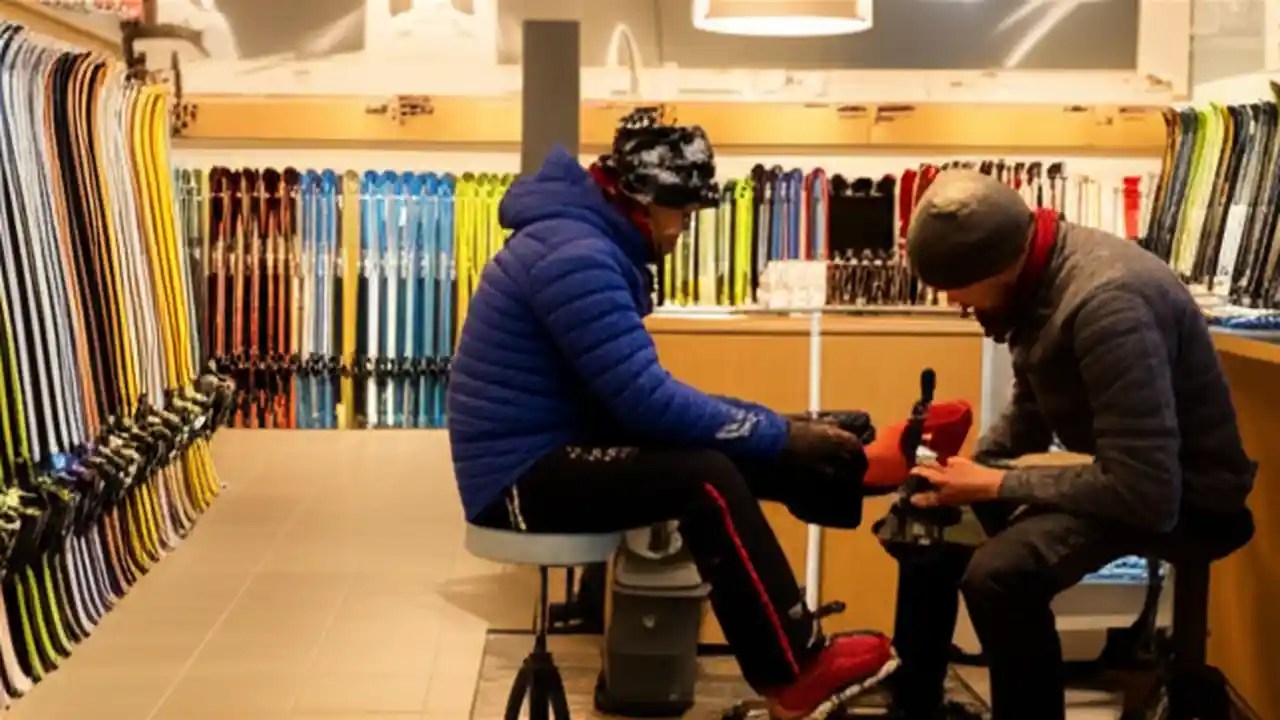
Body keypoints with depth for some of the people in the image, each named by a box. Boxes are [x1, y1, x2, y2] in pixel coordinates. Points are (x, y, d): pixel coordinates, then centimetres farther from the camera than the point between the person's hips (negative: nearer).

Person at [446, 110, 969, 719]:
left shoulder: (584, 240, 10)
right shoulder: (575, 256, -23)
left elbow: (636, 392, 10)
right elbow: (647, 401, -26)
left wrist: (777, 430, 2)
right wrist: (781, 434, -17)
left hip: (548, 450, 10)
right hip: (523, 478, -10)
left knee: (735, 449, 0)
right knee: (708, 478, -24)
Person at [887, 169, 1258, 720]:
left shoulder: (1106, 302, -31)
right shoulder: (1036, 276, -2)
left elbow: (1147, 492, -34)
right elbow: (1028, 416, 13)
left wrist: (995, 486, -24)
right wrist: (962, 473, -5)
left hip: (1183, 495, -9)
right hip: (1115, 465, 10)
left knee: (997, 576, -31)